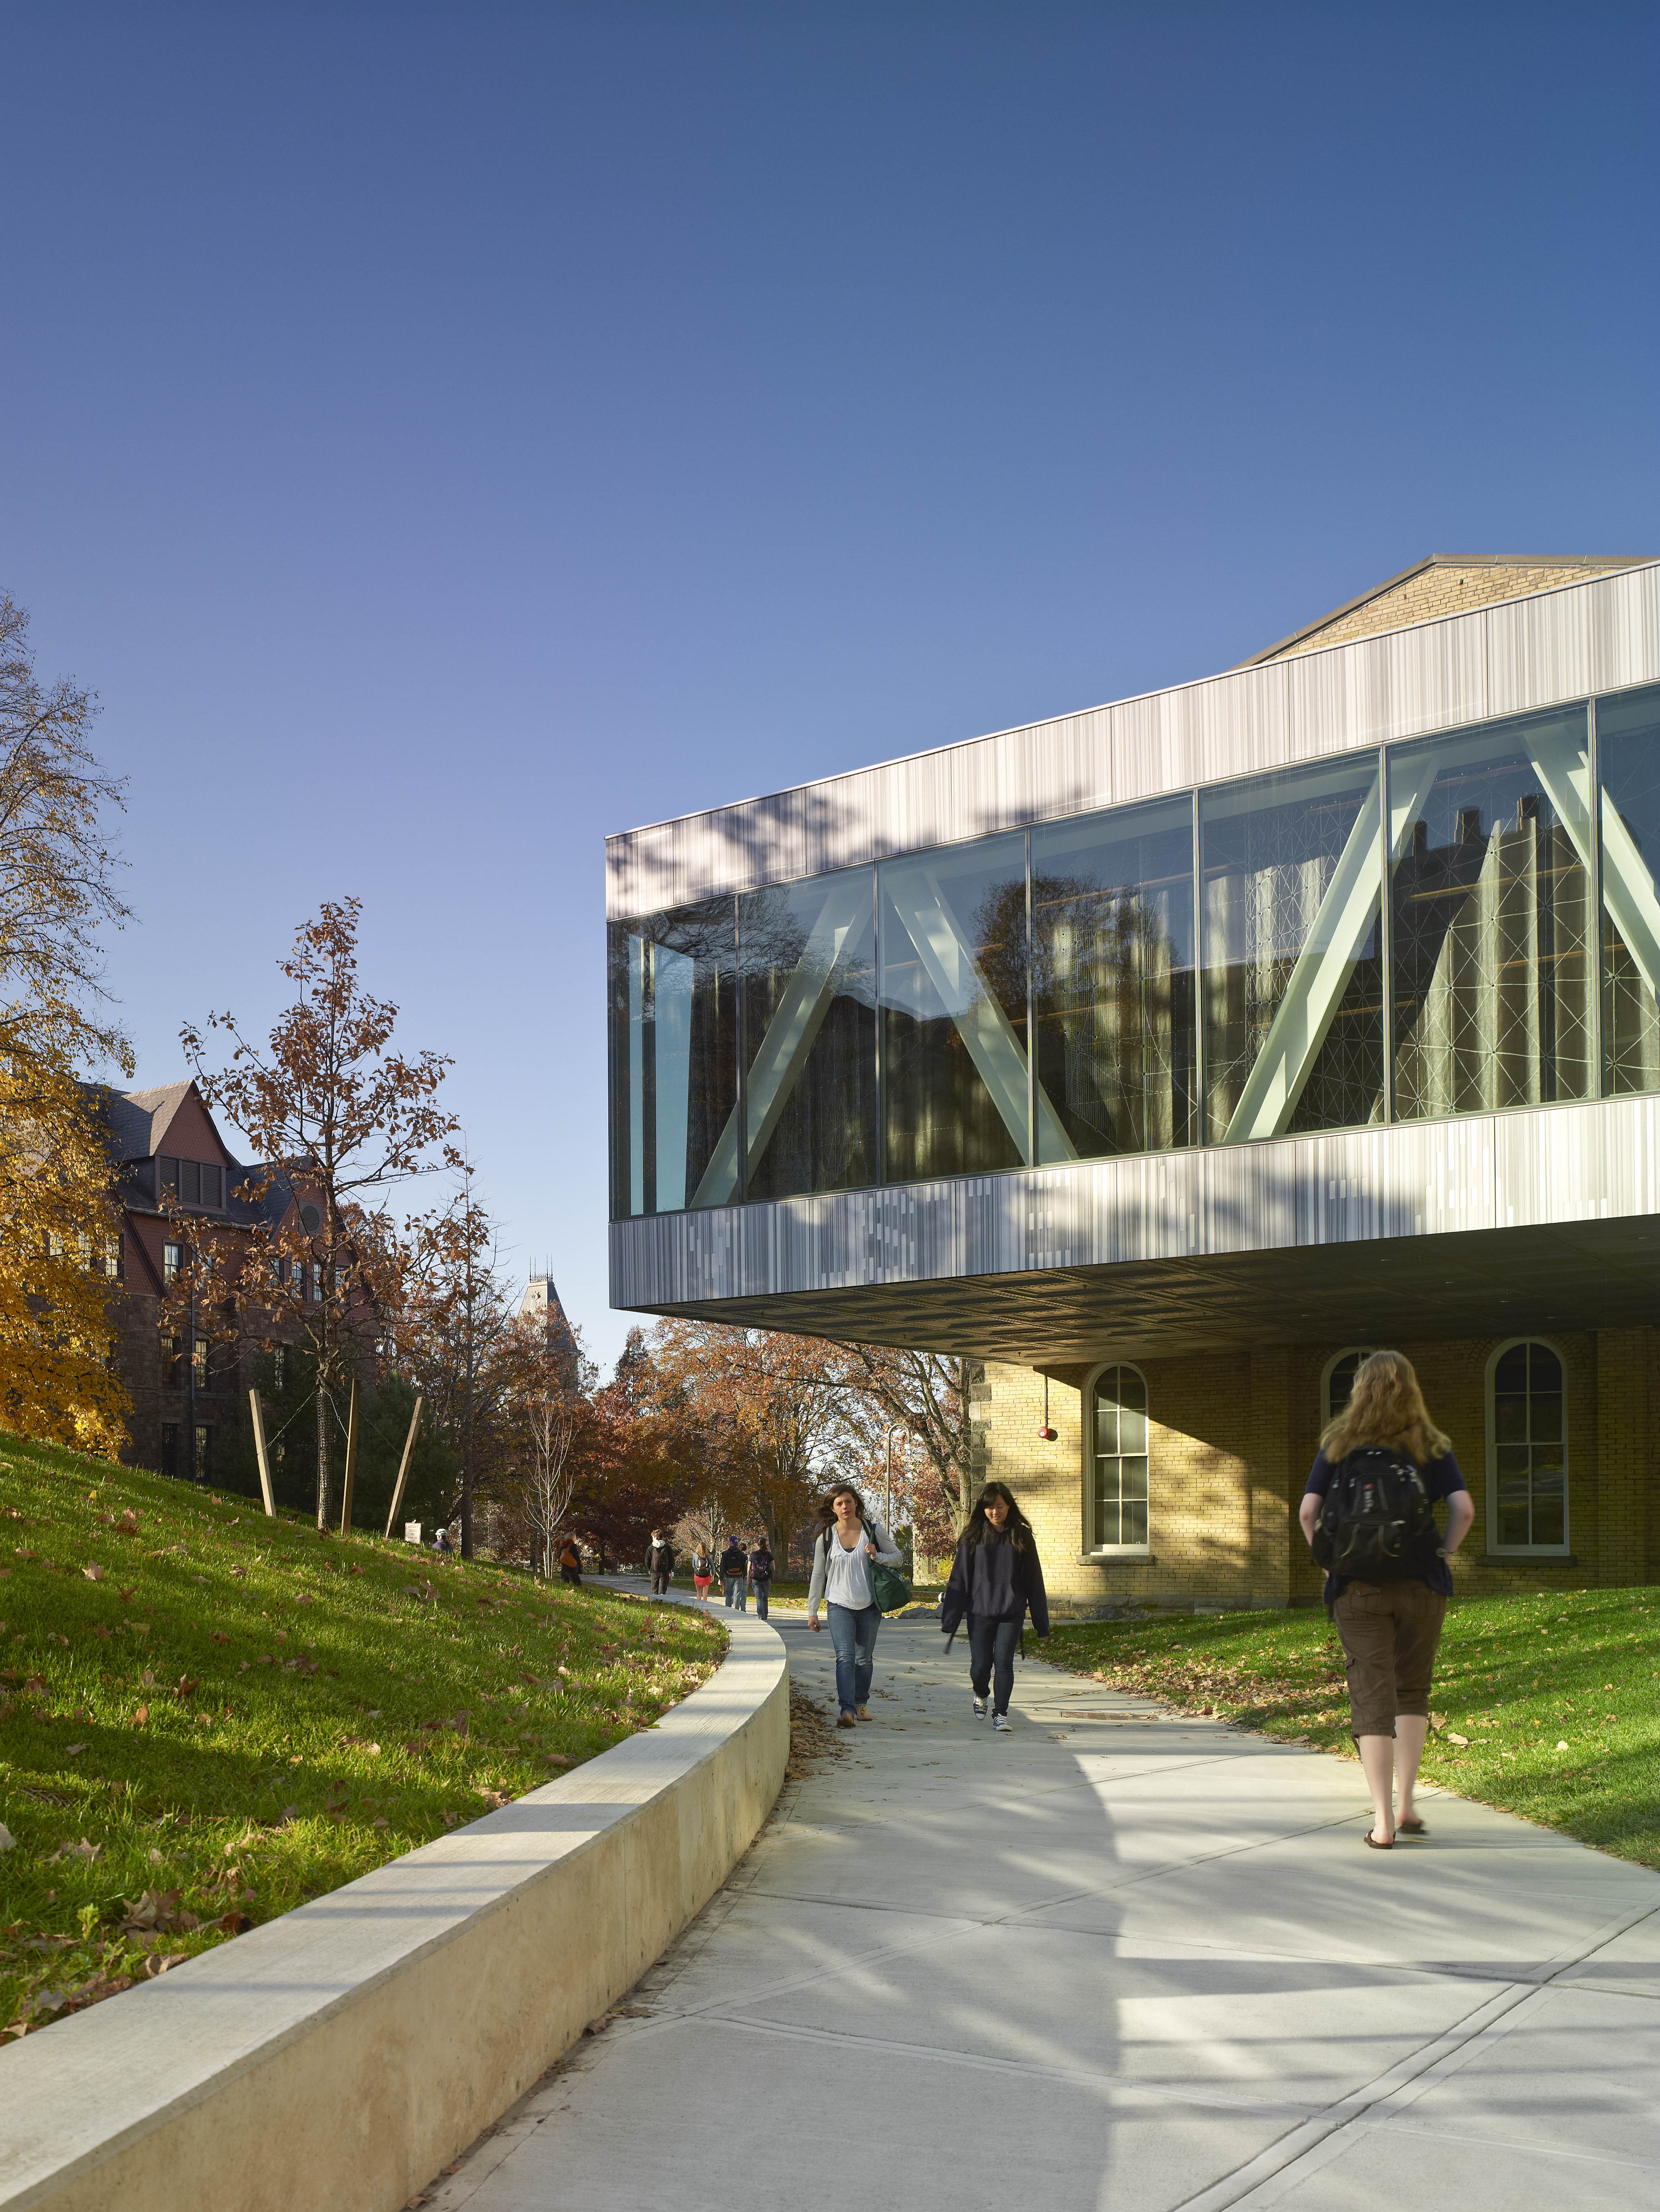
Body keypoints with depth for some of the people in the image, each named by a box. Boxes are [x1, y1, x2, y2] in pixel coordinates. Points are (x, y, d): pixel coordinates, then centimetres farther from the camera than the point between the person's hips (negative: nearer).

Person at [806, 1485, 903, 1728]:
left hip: (869, 1606, 1)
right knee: (845, 1657, -16)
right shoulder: (826, 1537, 0)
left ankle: (861, 1703, 31)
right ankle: (847, 1710, -24)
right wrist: (812, 1612, 7)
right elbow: (818, 1576, 7)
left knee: (864, 1659, 10)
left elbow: (897, 1557, 8)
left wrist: (877, 1556, -13)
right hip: (840, 1606, -1)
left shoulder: (873, 1530, -1)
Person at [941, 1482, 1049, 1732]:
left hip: (1012, 1612, 0)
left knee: (1003, 1663, -5)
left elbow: (1033, 1580, 6)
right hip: (980, 1612, 0)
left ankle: (1001, 1714, 9)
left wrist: (1041, 1621, 5)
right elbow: (959, 1579, 2)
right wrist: (950, 1618, -2)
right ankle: (981, 1695, 33)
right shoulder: (973, 1538, 2)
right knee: (980, 1665, 1)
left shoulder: (1021, 1537, 2)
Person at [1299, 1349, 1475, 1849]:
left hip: (1359, 1586, 0)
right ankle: (1405, 1804, 14)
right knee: (1412, 1691, 17)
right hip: (1421, 1584, 1)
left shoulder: (1338, 1446, 2)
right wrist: (1442, 1554, 5)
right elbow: (1464, 1509, -8)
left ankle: (1384, 1822, -1)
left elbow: (1308, 1512, -5)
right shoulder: (1431, 1447, 2)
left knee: (1372, 1696, 1)